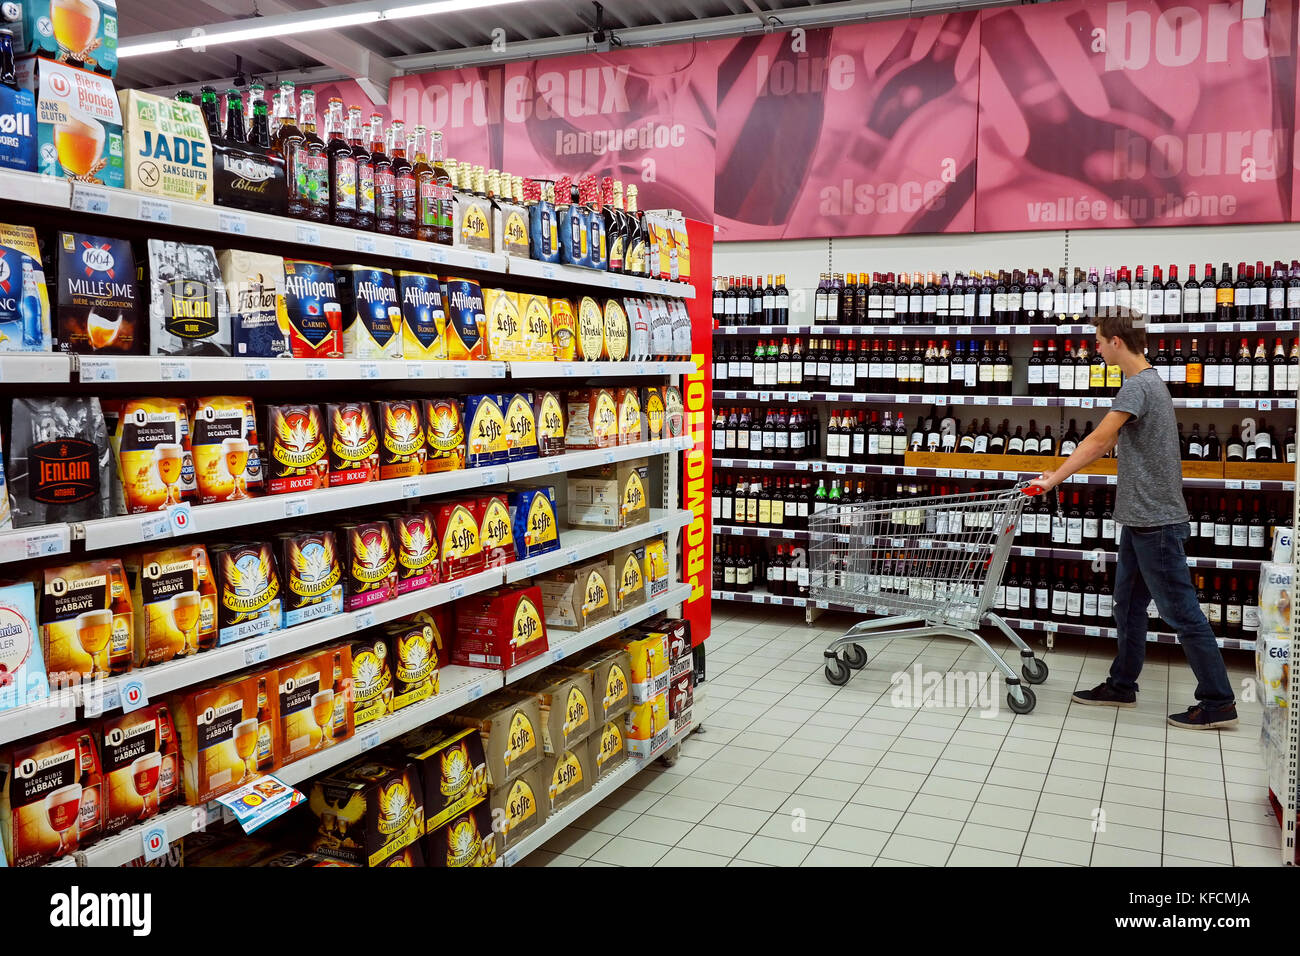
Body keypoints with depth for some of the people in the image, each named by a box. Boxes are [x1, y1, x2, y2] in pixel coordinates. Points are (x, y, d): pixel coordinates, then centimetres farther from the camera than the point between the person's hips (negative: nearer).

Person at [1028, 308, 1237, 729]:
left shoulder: (1138, 385, -17)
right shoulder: (1148, 382, 15)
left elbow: (1098, 441, -23)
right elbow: (1107, 443, 18)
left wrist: (1053, 480, -17)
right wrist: (1058, 474, 15)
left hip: (1156, 521, -10)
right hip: (1140, 520, 10)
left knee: (1182, 612, -3)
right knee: (1129, 606, 16)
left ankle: (1218, 702, 6)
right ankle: (1122, 686, 27)